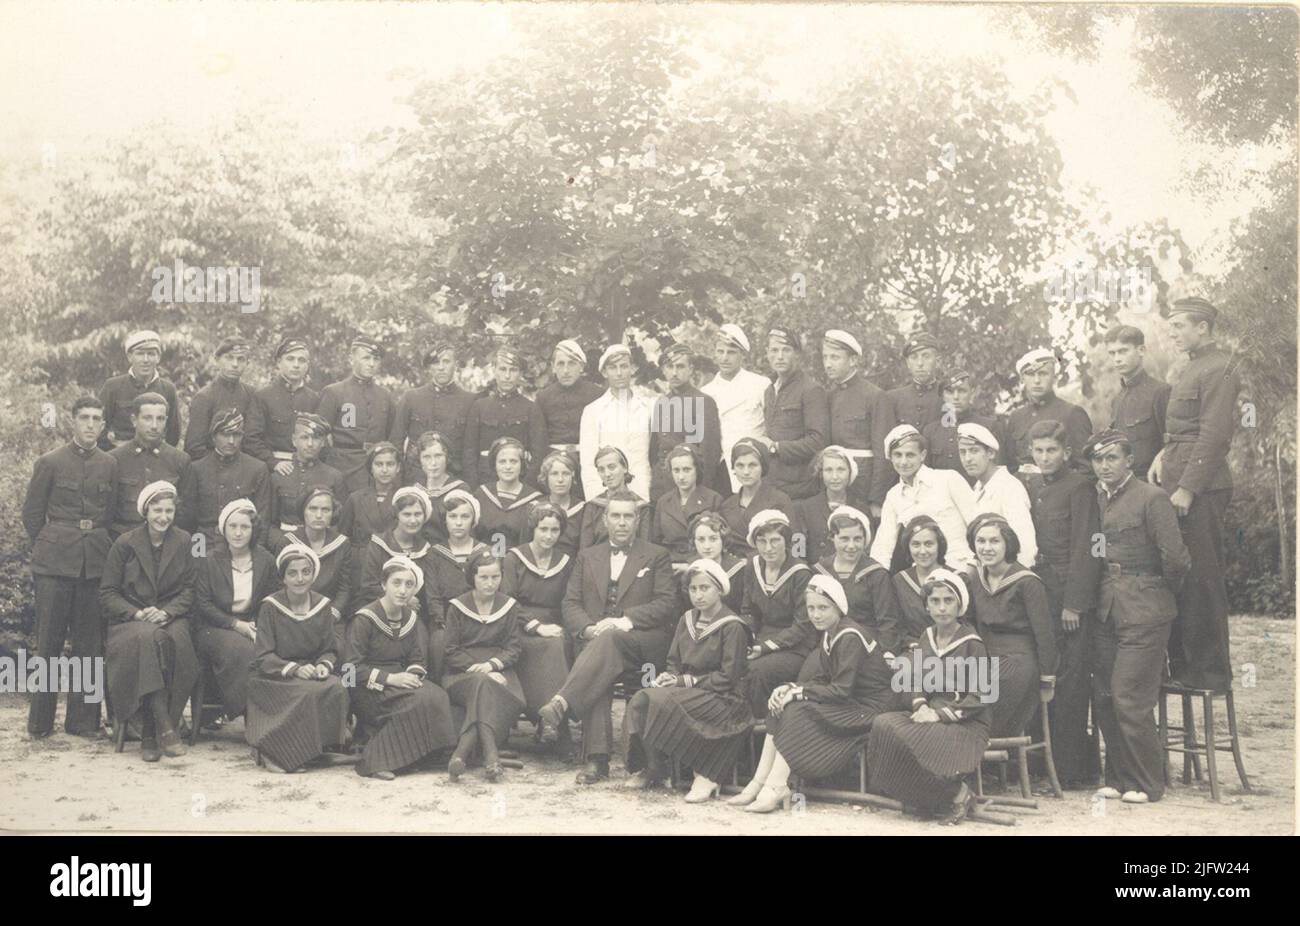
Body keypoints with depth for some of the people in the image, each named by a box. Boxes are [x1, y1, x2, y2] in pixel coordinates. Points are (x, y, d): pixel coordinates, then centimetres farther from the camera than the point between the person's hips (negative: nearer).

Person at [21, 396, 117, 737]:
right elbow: (32, 513, 7)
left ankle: (83, 719, 11)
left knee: (90, 643, 3)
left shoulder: (110, 464, 8)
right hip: (54, 565, -2)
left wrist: (100, 546, 9)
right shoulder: (50, 462, 2)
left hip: (96, 564, 2)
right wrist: (49, 547, 7)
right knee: (49, 642, 0)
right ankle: (40, 722, 8)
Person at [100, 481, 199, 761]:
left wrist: (167, 612, -11)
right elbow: (107, 594, 2)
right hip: (130, 620, -2)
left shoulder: (183, 542, 8)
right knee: (148, 637, -38)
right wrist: (137, 613, -14)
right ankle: (164, 727, -39)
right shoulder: (124, 544, 2)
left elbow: (189, 589, 8)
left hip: (171, 617, 2)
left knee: (175, 641, -34)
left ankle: (150, 733, -27)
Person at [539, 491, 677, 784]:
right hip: (595, 638, 2)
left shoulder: (656, 556, 14)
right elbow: (570, 604, 15)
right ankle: (597, 759, -40)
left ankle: (560, 704, -51)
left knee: (609, 640, -38)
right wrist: (588, 628, -9)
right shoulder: (587, 557, 23)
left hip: (644, 642, -2)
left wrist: (626, 621, -15)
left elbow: (667, 603, 1)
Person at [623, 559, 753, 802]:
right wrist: (667, 677, -5)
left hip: (721, 698, -6)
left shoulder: (732, 627, -7)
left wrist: (686, 681, -14)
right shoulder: (687, 620, 15)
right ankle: (647, 769, -12)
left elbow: (728, 678, -11)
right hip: (689, 691, 6)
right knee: (641, 699, -22)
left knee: (662, 702, -31)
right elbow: (674, 662, 19)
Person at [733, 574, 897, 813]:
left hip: (866, 709, -9)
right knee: (781, 705, -6)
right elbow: (821, 681, 9)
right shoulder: (829, 634, 9)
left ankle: (776, 788, -23)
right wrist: (788, 689, -8)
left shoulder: (851, 638, -18)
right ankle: (760, 782, -12)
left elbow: (842, 690, -21)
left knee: (797, 711, -24)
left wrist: (798, 692, -18)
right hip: (847, 704, 9)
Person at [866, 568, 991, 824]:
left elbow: (977, 699, -10)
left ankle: (958, 795, -14)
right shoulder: (926, 638, 12)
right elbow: (916, 682, 14)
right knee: (883, 724, -22)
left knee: (909, 739, -32)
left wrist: (939, 714, -18)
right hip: (931, 715, 6)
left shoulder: (972, 644, -7)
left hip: (967, 724, -6)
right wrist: (920, 706, -8)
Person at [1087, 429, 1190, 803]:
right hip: (1107, 612, 6)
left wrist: (1165, 589, 3)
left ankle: (1147, 783, 9)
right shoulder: (1096, 498, 11)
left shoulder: (1152, 497, -9)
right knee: (1103, 698, 7)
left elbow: (1174, 556, -12)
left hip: (1143, 613, -6)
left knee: (1129, 699, -6)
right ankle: (1119, 777, 20)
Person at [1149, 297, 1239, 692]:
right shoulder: (1192, 368, 19)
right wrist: (1165, 454, 6)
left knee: (1201, 578, -5)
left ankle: (1211, 672, 2)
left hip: (1201, 489, -9)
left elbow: (1213, 435, -16)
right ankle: (1183, 663, 18)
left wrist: (1187, 489, -18)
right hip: (1178, 484, 9)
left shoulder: (1219, 368, -10)